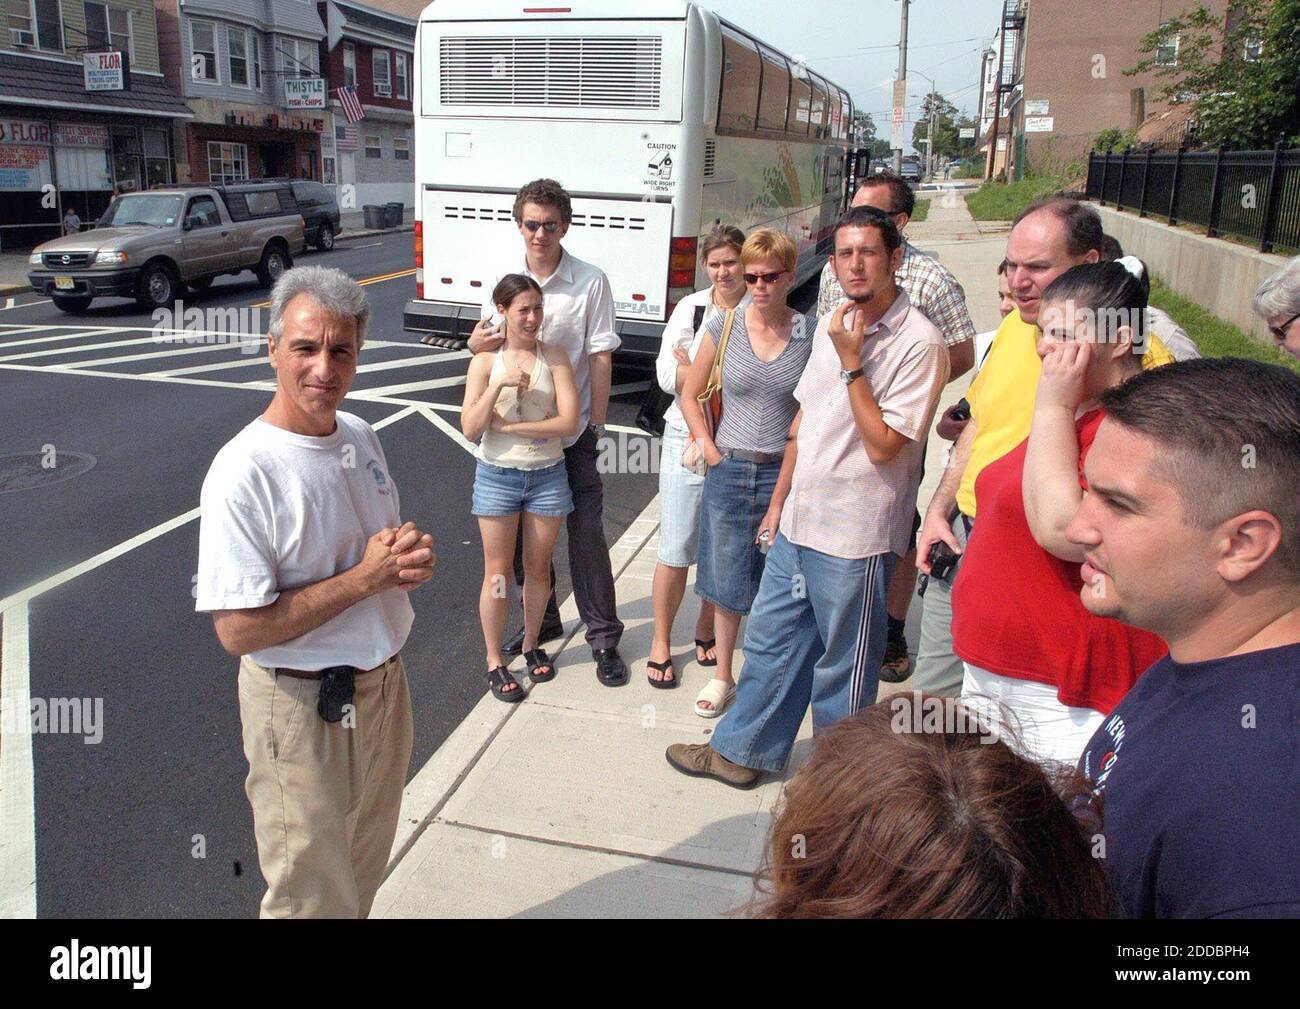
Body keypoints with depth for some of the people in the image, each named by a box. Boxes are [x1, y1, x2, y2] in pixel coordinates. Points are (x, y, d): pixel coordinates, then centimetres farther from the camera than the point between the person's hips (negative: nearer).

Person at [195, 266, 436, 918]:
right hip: (304, 708, -7)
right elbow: (239, 630, -26)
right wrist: (364, 577, -24)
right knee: (314, 896, 13)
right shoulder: (243, 472, -24)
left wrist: (411, 556, -9)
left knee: (365, 870, 26)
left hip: (384, 685, 7)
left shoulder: (360, 436, 0)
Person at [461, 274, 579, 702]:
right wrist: (500, 384, -23)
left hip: (547, 475, 1)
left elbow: (568, 422, -14)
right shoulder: (485, 361, -5)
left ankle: (531, 644, 34)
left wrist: (507, 426, -15)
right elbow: (470, 429, -12)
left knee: (538, 568, 13)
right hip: (498, 475, -1)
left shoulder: (554, 357, -4)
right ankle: (495, 662, 19)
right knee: (498, 573, 5)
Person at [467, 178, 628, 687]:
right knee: (522, 530, 13)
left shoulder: (591, 282, -7)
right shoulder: (502, 279, 2)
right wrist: (476, 344, -12)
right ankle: (542, 619, 33)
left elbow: (600, 356, -6)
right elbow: (490, 339, 13)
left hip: (573, 430, -4)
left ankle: (603, 635, 14)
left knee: (586, 531, 1)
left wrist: (596, 423, -9)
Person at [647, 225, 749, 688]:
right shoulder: (690, 308, 2)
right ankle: (661, 642, 19)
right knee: (676, 550, 3)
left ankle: (706, 630, 33)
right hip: (687, 440, 0)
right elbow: (666, 373, -5)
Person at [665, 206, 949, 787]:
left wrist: (851, 362, -20)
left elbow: (882, 445, -21)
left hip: (854, 537, -7)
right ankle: (741, 751, 36)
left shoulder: (918, 342, -16)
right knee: (771, 641, 18)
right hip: (798, 521, 7)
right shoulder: (831, 326, 8)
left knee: (843, 666, 10)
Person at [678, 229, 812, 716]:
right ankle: (722, 675, 28)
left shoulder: (809, 334, -3)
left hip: (784, 473, -1)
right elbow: (690, 394, 7)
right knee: (726, 582, 11)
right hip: (729, 471, 1)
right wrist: (710, 450, 1)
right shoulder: (724, 327, -1)